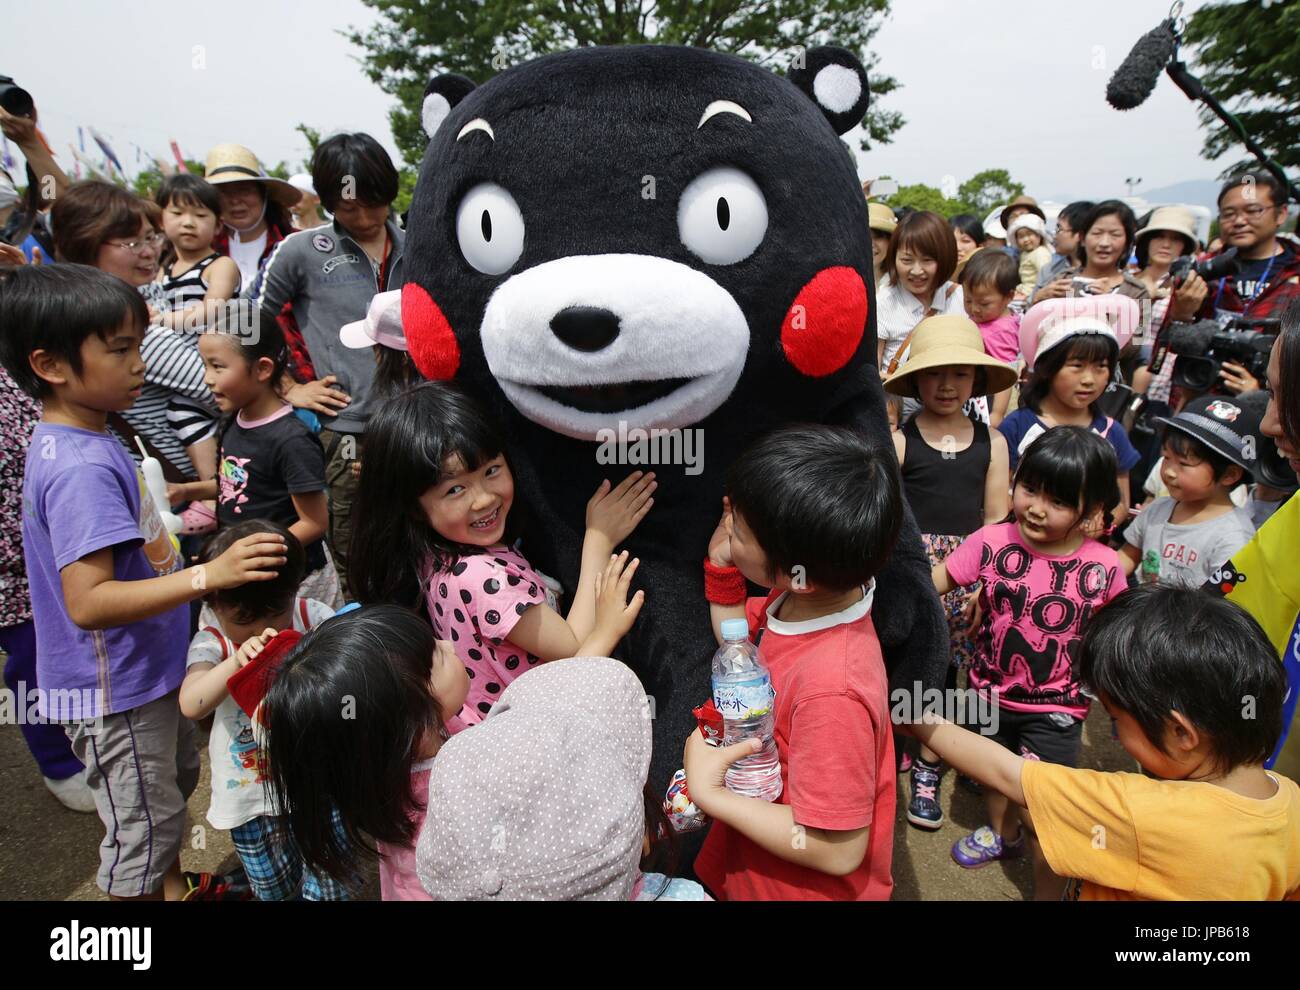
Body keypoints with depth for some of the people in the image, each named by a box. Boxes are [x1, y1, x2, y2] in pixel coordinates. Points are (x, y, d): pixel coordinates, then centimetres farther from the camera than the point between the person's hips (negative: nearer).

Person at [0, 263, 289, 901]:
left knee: (175, 783, 30)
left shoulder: (82, 443, 1)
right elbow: (88, 602, -35)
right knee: (142, 829, 10)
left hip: (144, 671, 11)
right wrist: (210, 575, -42)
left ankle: (177, 889, 53)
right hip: (116, 693, -10)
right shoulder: (81, 470, -30)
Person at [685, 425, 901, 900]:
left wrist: (707, 793, -25)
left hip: (803, 886, -6)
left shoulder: (831, 692, -39)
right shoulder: (806, 597, -16)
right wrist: (719, 563, -10)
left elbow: (839, 851, -29)